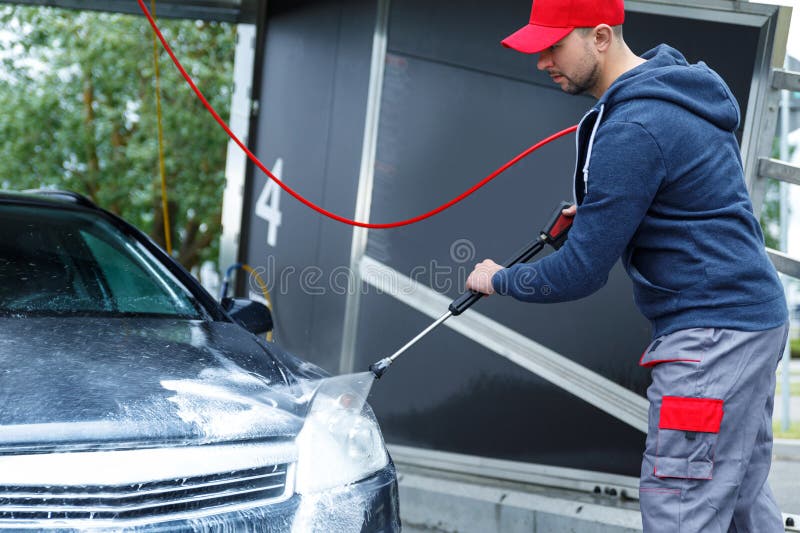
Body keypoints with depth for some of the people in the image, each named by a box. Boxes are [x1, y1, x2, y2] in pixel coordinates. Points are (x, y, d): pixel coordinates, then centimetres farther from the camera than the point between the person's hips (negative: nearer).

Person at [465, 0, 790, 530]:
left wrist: (499, 280, -1)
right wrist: (597, 209, 17)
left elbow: (581, 273, -18)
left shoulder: (630, 130, -21)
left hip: (712, 336, -11)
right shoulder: (680, 85, 10)